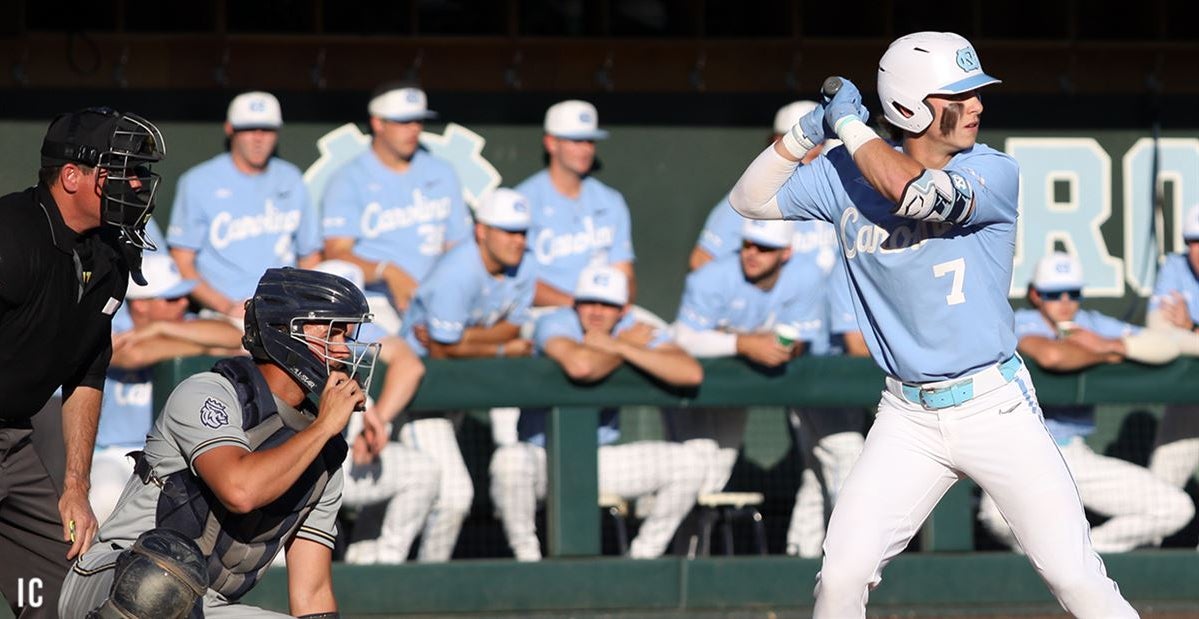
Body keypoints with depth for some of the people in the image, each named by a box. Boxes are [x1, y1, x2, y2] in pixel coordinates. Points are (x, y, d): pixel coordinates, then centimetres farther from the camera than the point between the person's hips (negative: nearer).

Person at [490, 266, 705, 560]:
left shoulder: (640, 331, -3)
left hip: (602, 458, 4)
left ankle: (643, 557, 3)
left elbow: (692, 373, -22)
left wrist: (619, 347, -23)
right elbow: (580, 365, -37)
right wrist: (628, 346, -18)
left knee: (688, 463, -13)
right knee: (510, 459, -38)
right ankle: (527, 556, -16)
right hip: (544, 456, -4)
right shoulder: (555, 324, -13)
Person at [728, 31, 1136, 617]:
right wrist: (809, 130, -6)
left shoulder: (995, 174, -9)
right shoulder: (846, 174, 2)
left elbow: (917, 194, -27)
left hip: (996, 408, -2)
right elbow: (749, 200, 7)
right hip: (908, 418, 3)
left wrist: (849, 124, -15)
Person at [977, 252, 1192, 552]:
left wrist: (1108, 344, -13)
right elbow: (1052, 356, -34)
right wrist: (1105, 356, -19)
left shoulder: (1092, 325, 8)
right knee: (1001, 514, -40)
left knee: (1176, 508, -3)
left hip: (1077, 457, 6)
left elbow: (1167, 346, 0)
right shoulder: (1023, 324, -10)